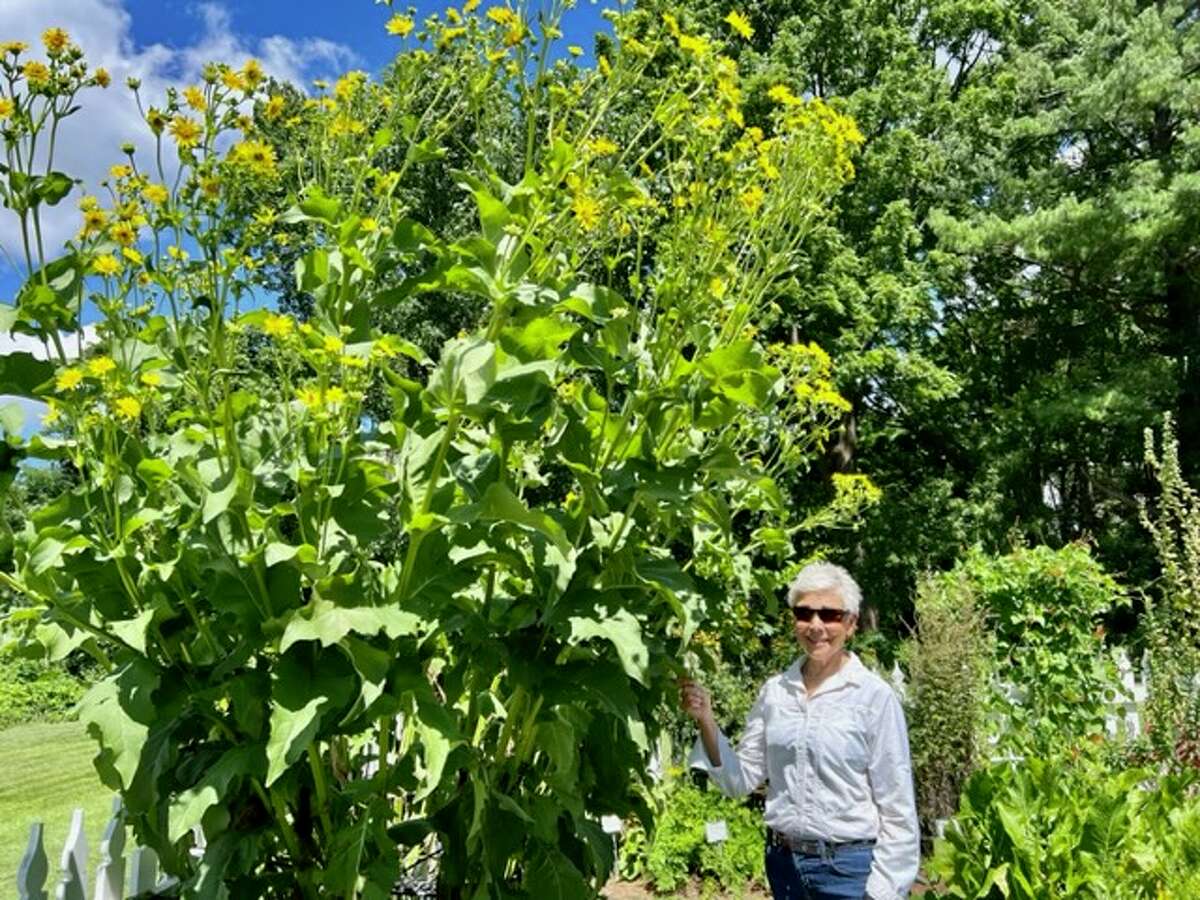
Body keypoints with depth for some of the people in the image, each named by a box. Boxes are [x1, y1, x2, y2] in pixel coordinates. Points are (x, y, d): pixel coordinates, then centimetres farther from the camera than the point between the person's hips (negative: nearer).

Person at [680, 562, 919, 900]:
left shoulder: (874, 696, -14)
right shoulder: (774, 691, -1)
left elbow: (898, 811, -9)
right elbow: (741, 779, 3)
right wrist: (706, 722, -11)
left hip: (850, 867, -4)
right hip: (783, 862, 4)